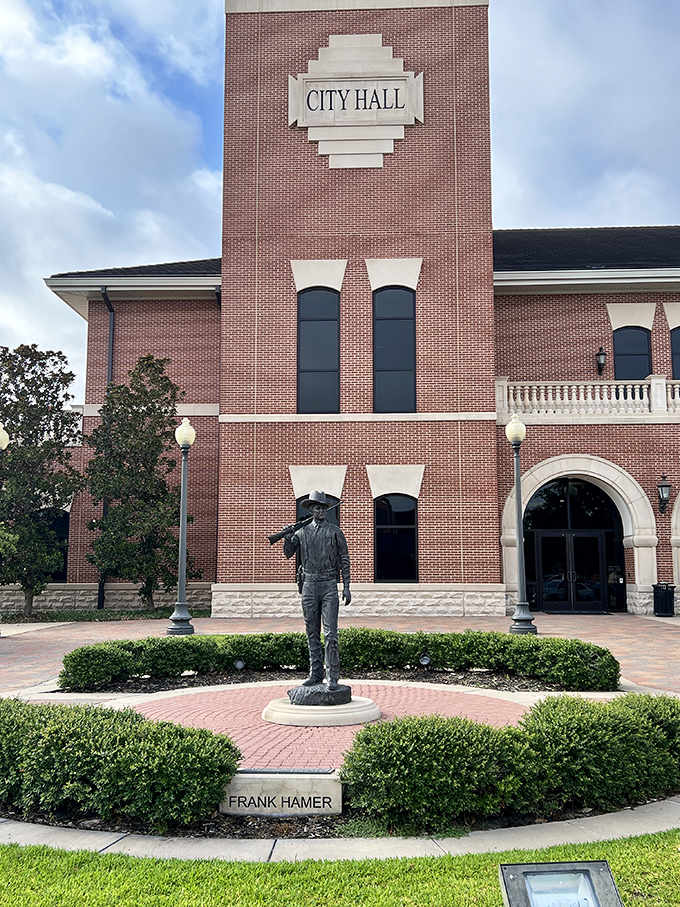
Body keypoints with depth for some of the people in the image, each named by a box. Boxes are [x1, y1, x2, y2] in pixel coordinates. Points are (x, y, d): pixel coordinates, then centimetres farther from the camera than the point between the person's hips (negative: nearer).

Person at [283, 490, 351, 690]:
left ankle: (332, 677, -6)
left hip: (329, 585, -3)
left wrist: (346, 587, -2)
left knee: (330, 634, -8)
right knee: (312, 633, 8)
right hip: (309, 585, 3)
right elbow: (288, 553, 8)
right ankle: (316, 673, 15)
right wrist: (287, 538, -13)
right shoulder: (302, 531, 11)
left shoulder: (335, 531, 4)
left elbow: (344, 560, 4)